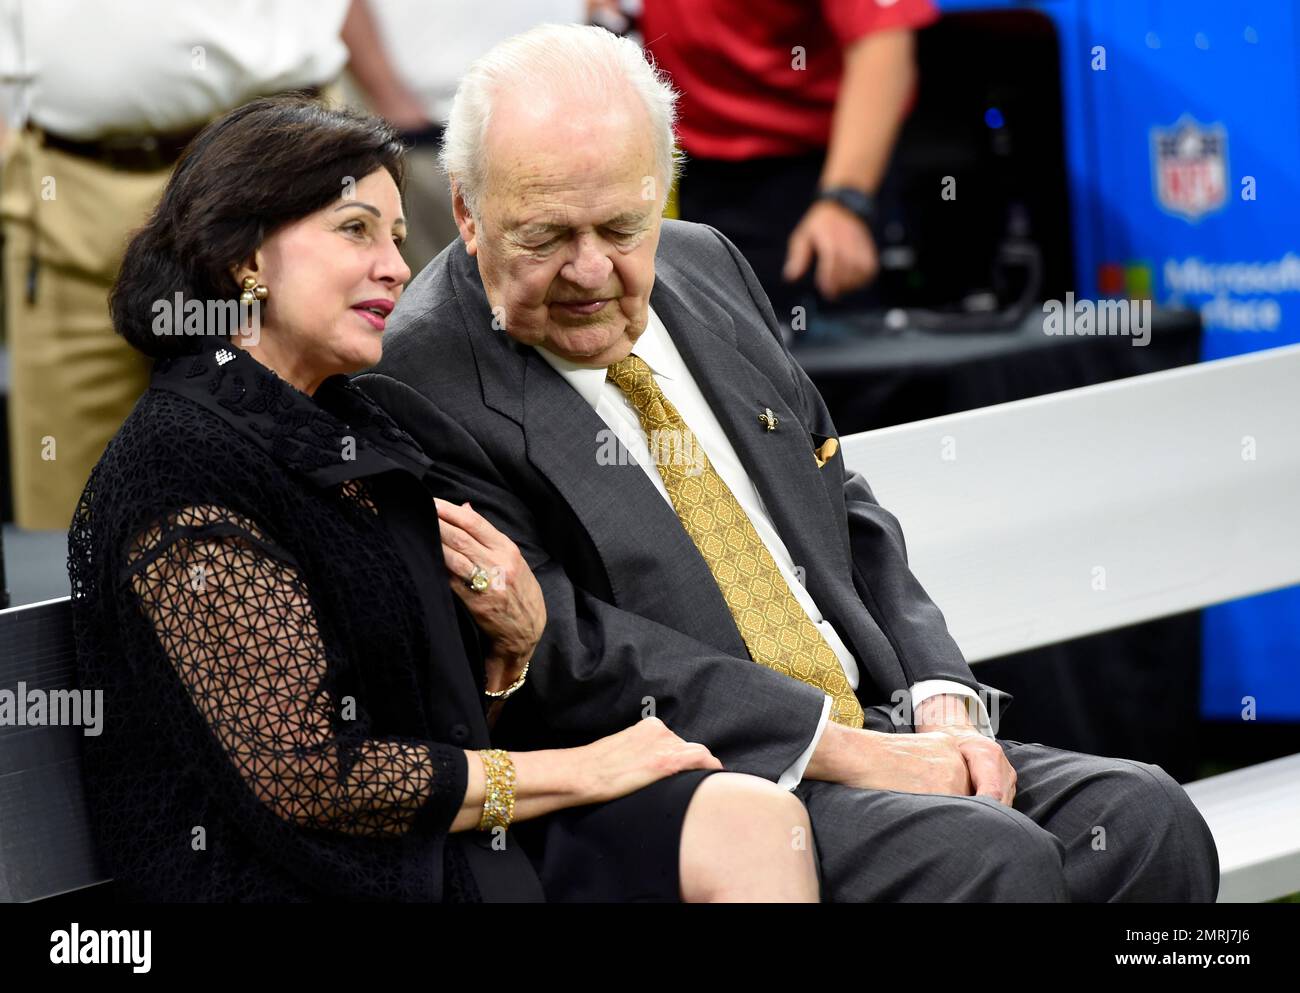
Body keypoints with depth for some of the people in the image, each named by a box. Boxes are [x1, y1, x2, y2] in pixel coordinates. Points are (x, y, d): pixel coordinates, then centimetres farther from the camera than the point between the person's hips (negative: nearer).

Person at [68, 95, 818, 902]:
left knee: (755, 821, -15)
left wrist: (514, 639, -2)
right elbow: (308, 778, -17)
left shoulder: (342, 432, 14)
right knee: (745, 828, -20)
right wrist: (575, 771, -10)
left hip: (458, 847, 8)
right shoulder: (185, 467, -13)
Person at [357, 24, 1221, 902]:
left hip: (875, 733, 7)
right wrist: (846, 750, -17)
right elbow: (562, 662, -16)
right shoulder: (417, 386, -10)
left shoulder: (706, 269, 14)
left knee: (1142, 821, -14)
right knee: (991, 862, -28)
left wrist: (941, 701, 2)